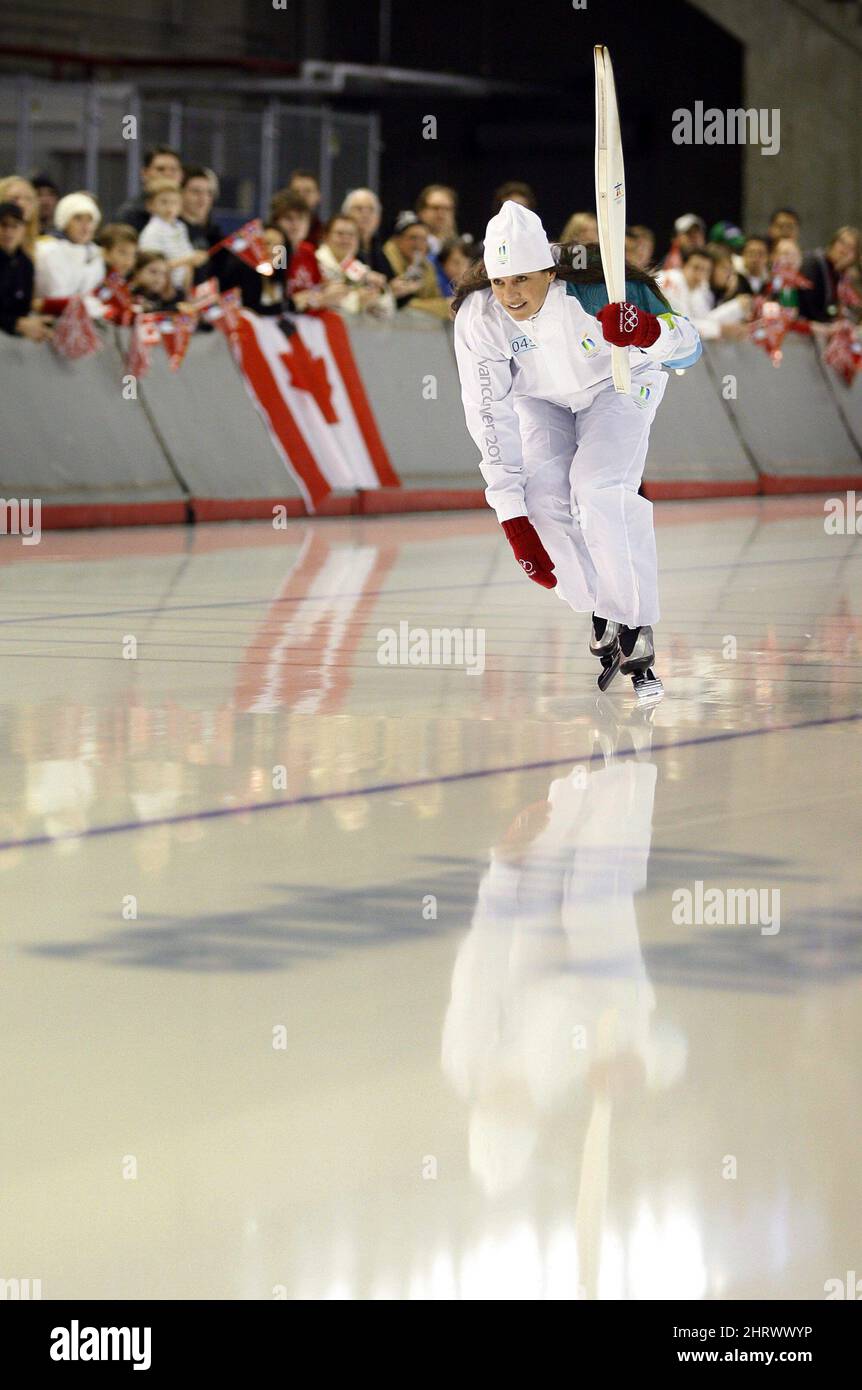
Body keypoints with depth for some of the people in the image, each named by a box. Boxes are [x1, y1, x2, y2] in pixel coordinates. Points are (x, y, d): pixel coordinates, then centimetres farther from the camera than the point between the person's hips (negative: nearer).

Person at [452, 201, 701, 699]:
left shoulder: (594, 289, -37)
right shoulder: (478, 316, -29)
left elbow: (689, 347, -33)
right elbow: (491, 412, -24)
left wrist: (649, 330, -59)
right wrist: (513, 517, -26)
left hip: (621, 378, -3)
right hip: (542, 393, 3)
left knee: (598, 486, -24)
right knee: (543, 496, -16)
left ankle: (635, 629, -14)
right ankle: (602, 620, 6)